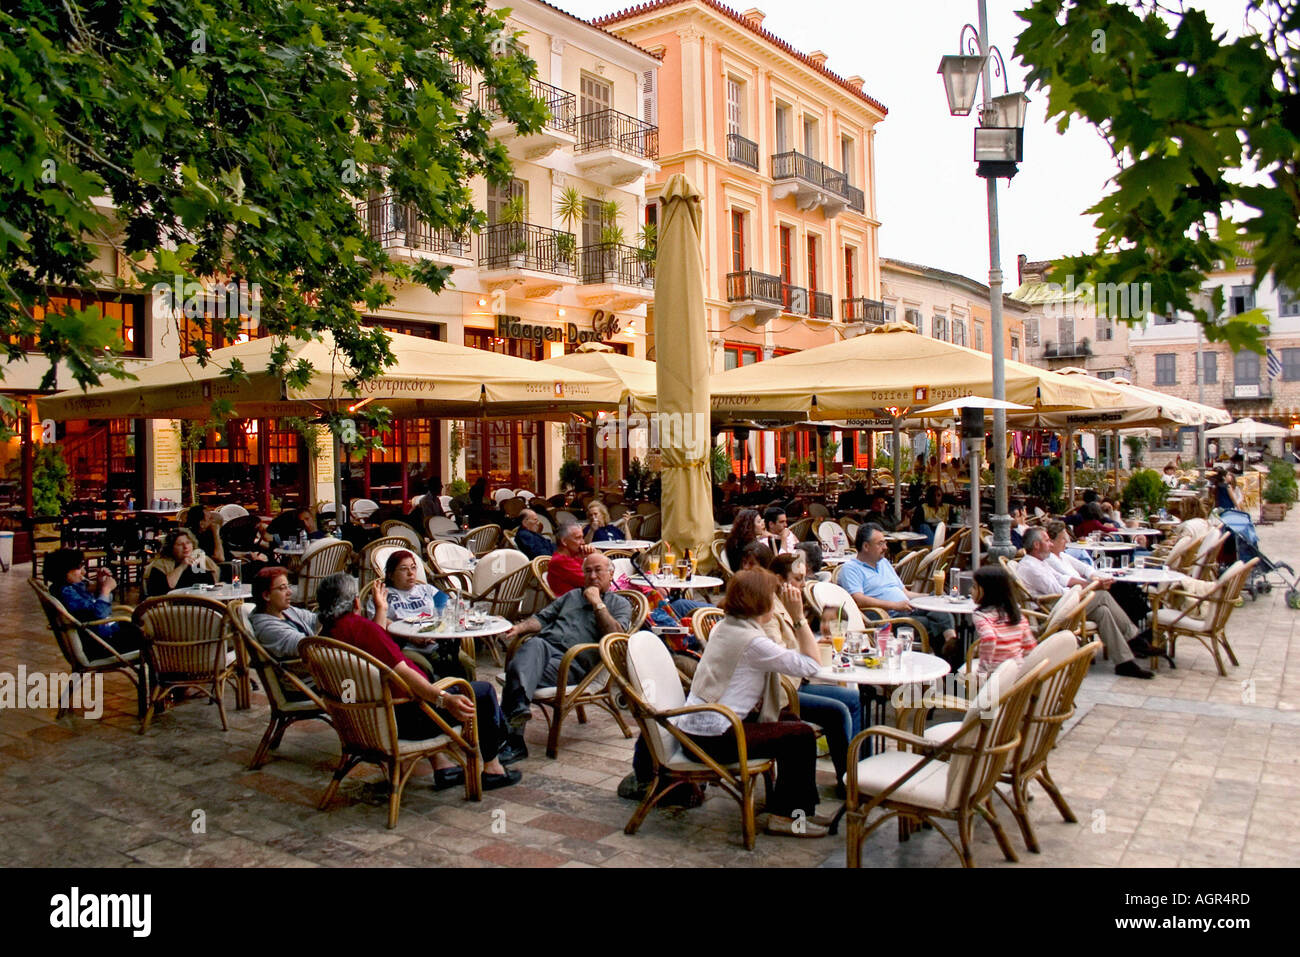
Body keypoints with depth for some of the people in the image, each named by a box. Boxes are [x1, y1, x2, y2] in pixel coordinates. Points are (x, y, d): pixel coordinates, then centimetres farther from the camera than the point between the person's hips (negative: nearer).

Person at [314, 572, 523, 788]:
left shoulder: (326, 634, 5)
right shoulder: (360, 626, -22)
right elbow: (401, 673, -29)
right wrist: (445, 699, -34)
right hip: (403, 720, -10)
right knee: (484, 691, 4)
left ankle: (441, 766, 32)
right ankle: (492, 768, 18)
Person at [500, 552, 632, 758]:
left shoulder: (620, 604, 19)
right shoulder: (572, 595, 35)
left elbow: (615, 635, 0)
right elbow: (542, 618, 28)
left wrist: (597, 603, 1)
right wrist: (520, 628, 8)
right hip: (546, 645, 3)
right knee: (535, 644, -37)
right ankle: (520, 705, -57)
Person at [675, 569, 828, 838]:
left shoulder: (723, 627, 10)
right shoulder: (752, 642, -19)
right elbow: (812, 666, -16)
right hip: (713, 738, -10)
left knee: (789, 723, 21)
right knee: (802, 735, -7)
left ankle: (781, 804, 29)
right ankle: (786, 816, 7)